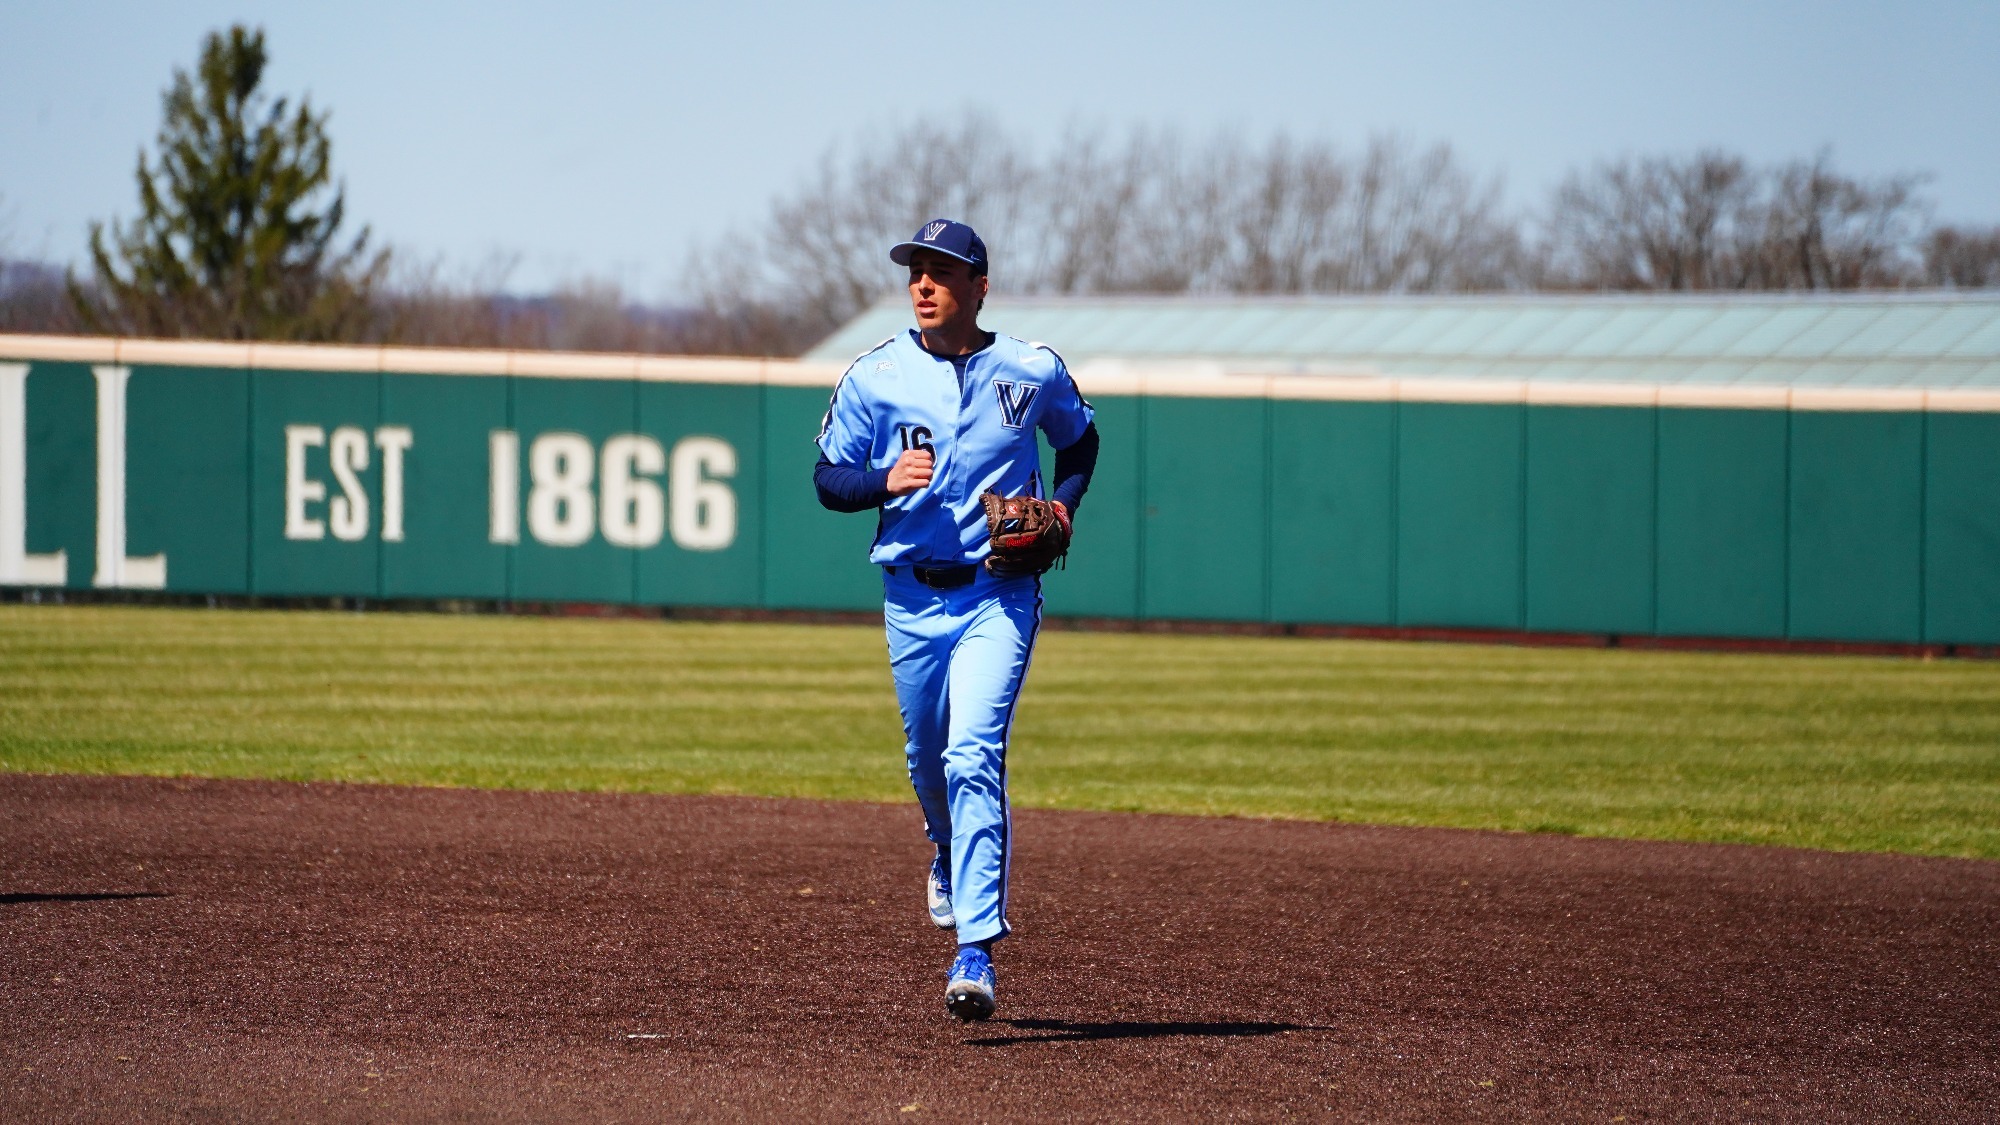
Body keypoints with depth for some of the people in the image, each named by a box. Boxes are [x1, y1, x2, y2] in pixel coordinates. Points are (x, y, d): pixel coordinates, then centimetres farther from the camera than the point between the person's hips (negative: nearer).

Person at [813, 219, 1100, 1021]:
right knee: (927, 760, 15)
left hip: (999, 595, -3)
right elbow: (828, 480, 1)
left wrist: (1063, 506, -1)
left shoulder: (1034, 372, -2)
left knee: (972, 754, -18)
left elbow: (1079, 440, 17)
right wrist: (886, 480, -20)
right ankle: (950, 854, 52)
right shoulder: (874, 378, -2)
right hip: (912, 594, 3)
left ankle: (977, 952, -21)